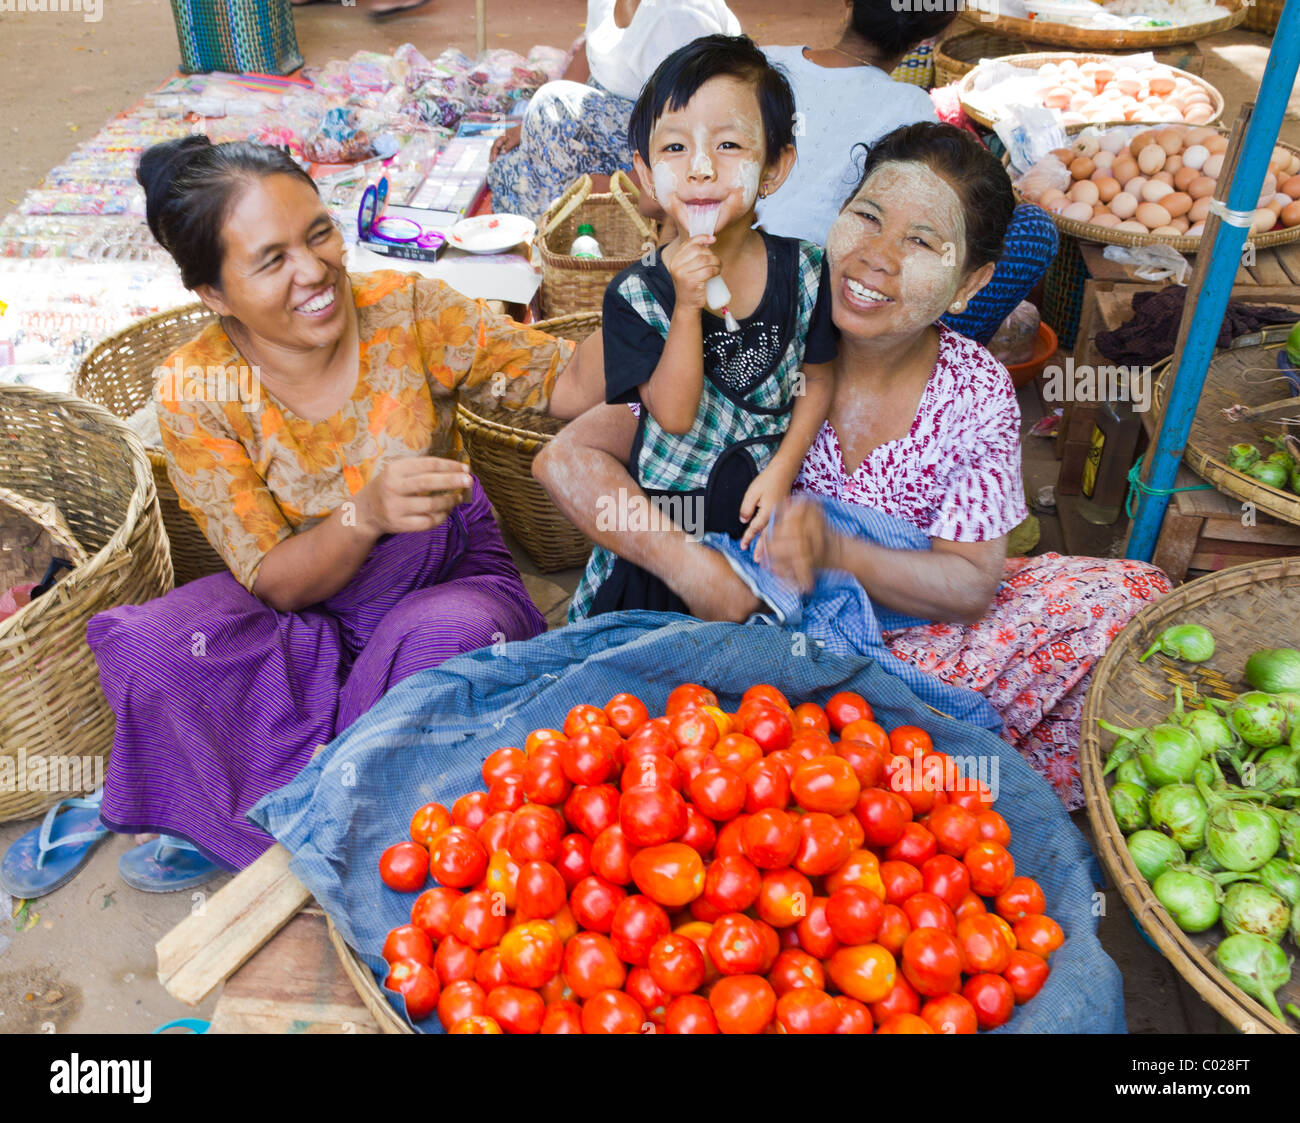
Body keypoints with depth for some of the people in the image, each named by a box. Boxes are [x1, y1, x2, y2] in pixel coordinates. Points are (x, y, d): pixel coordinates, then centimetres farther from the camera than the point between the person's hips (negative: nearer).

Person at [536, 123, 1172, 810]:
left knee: (1131, 598, -11)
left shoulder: (978, 394, -8)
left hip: (906, 630, 3)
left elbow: (971, 586, -9)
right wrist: (685, 562, -31)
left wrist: (832, 552, -28)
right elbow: (567, 459, -16)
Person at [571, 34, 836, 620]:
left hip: (762, 503, 2)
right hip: (667, 508, -1)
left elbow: (816, 379, 1)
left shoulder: (804, 270, -10)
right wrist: (688, 305, -30)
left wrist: (783, 469, -11)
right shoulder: (635, 293, -16)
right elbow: (674, 414, -20)